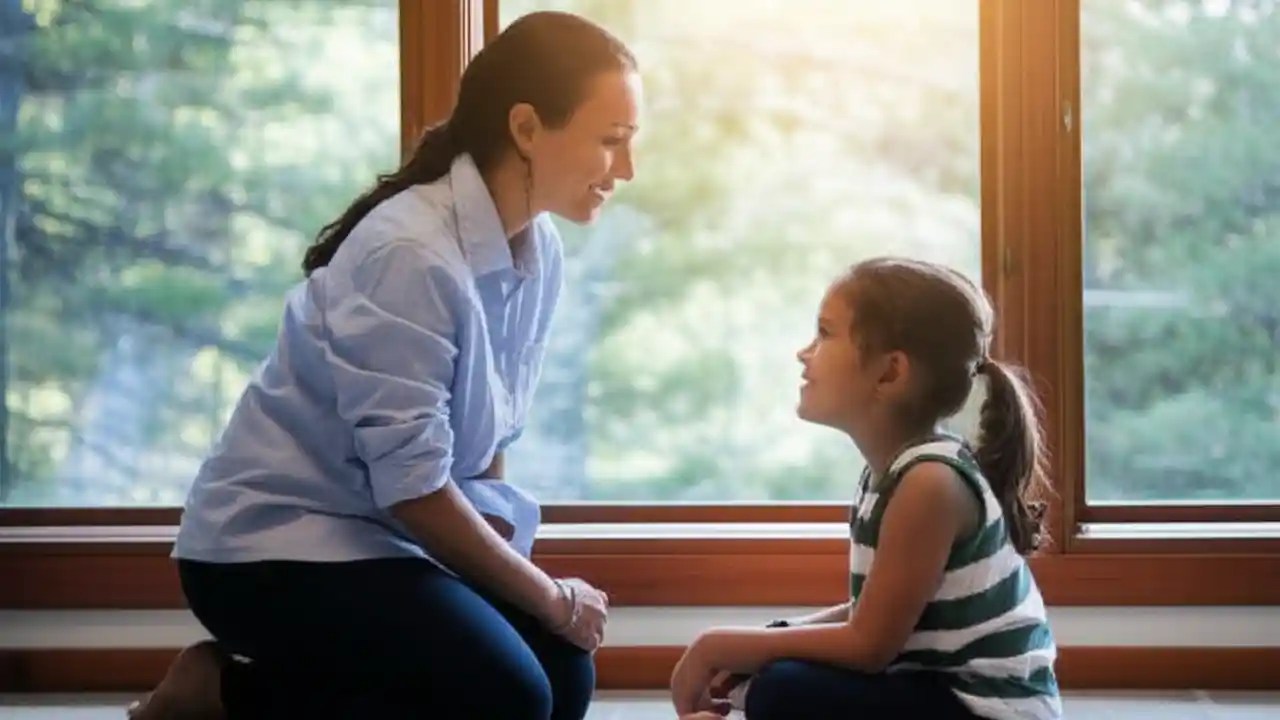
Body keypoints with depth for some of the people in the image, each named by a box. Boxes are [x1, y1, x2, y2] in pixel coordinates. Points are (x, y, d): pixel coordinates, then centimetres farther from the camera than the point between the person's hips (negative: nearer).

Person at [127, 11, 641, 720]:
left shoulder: (539, 249, -1)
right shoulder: (411, 255, -26)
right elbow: (411, 484, -24)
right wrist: (549, 596, -14)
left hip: (377, 534, 9)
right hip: (274, 542, -9)